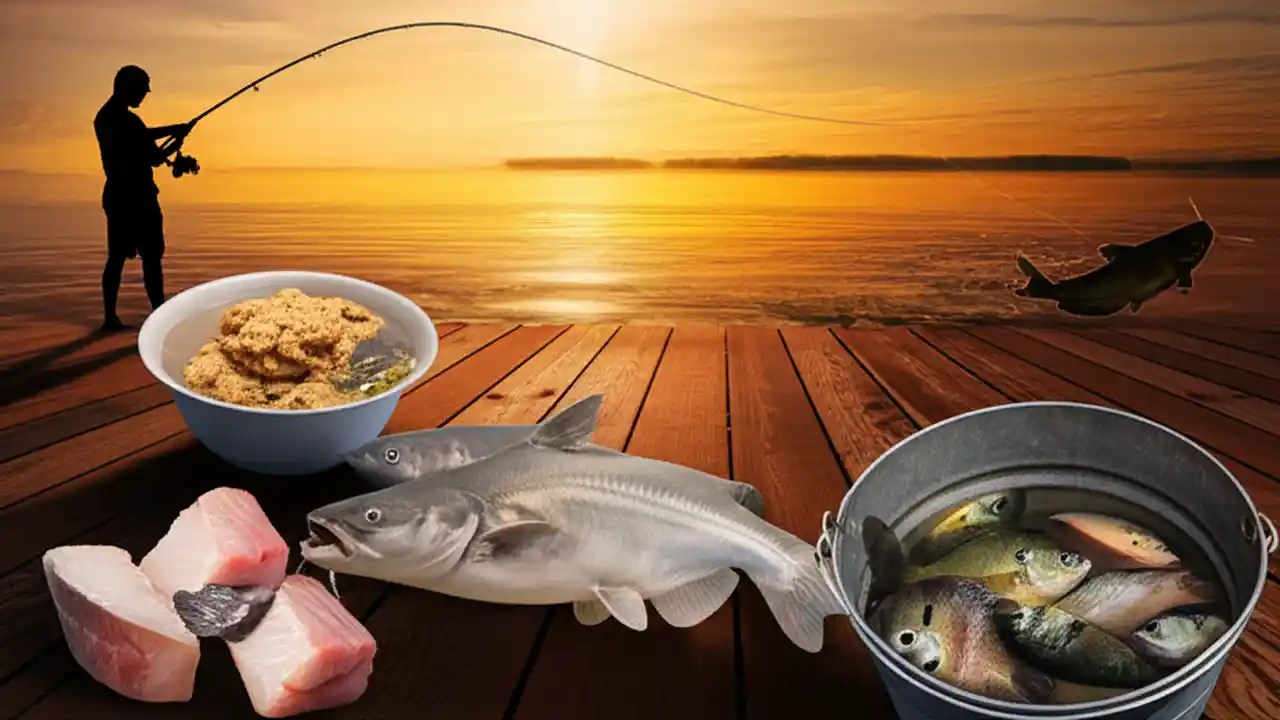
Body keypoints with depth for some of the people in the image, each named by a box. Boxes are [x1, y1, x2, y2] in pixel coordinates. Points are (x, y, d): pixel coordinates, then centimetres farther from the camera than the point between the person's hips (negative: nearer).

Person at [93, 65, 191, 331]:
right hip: (136, 197, -9)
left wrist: (173, 129, 11)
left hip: (116, 194, 9)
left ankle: (110, 316, 12)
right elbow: (155, 158, -17)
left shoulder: (103, 117, 14)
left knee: (117, 257, 11)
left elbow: (140, 137, 20)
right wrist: (174, 145, -2)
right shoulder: (129, 121, -14)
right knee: (151, 257, -5)